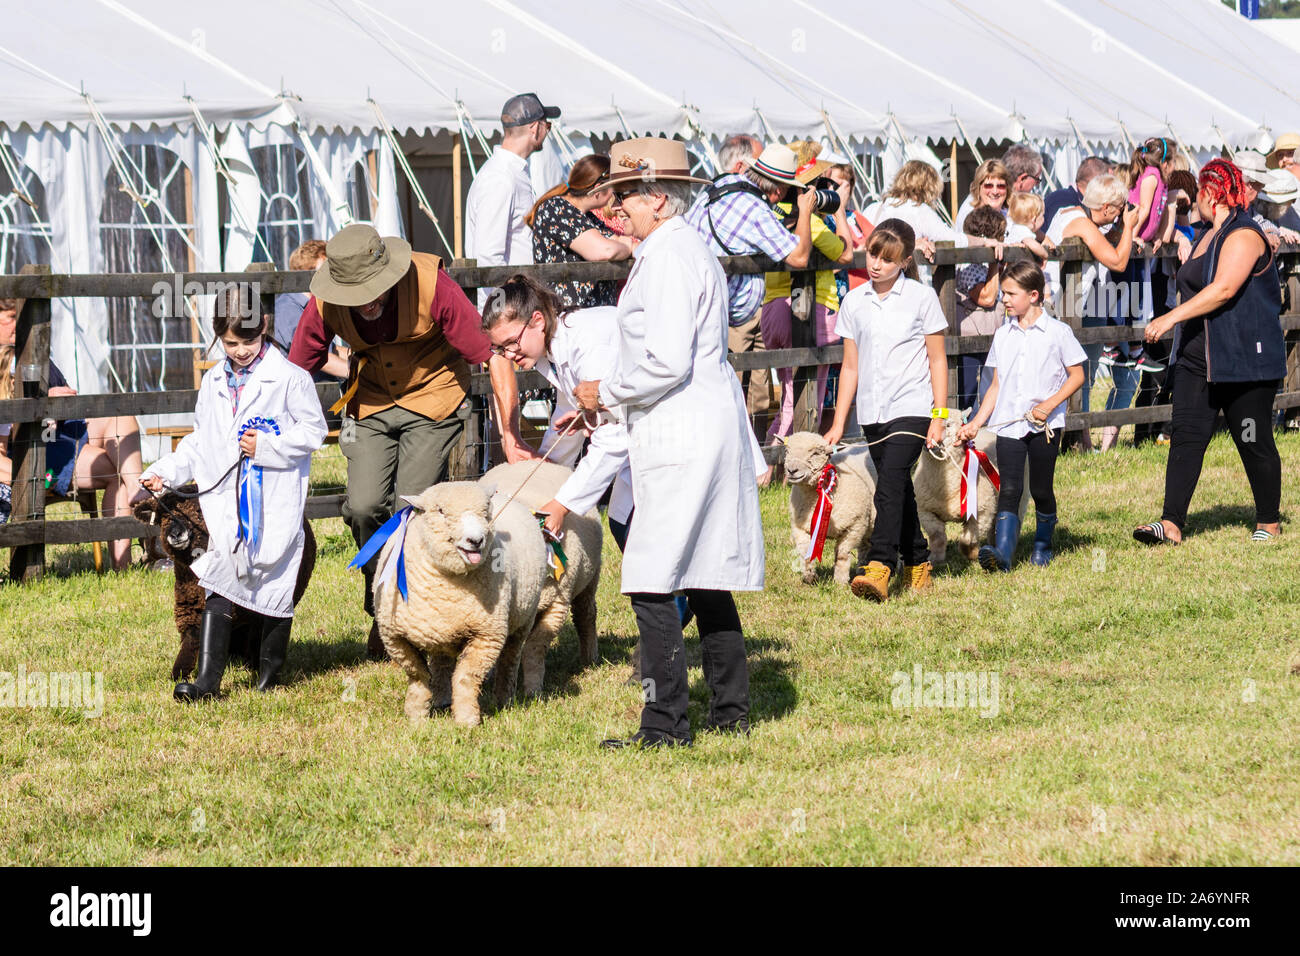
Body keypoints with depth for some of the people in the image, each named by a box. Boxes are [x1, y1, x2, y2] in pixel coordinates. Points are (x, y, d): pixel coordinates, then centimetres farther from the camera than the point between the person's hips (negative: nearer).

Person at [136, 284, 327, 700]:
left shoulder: (288, 377, -5)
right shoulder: (214, 382, 12)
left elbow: (313, 430, -3)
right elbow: (200, 442, 21)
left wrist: (268, 446, -13)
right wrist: (166, 472, 12)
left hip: (276, 503, -4)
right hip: (228, 499, 4)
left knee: (275, 583, 2)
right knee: (219, 580, -7)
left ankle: (270, 670, 22)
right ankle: (207, 680, -10)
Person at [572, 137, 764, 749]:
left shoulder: (667, 256, -14)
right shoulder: (692, 248, 19)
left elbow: (666, 363, -23)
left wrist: (606, 393, -7)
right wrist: (601, 407, 22)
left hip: (681, 440, -11)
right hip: (710, 428, 11)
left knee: (652, 583, -10)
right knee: (709, 578, 14)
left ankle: (666, 722, -10)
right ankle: (732, 711, 18)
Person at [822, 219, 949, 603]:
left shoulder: (921, 297, -1)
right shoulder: (855, 302, 8)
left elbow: (937, 360, 3)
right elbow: (850, 365, 13)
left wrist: (940, 415, -3)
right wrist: (838, 423, 11)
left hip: (912, 408, -5)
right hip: (872, 411, 5)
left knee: (890, 484, -19)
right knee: (897, 489, 9)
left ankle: (878, 567, -28)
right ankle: (917, 563, 21)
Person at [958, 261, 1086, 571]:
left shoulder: (1057, 332, -1)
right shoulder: (1003, 336, 11)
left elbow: (1077, 375, 0)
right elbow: (996, 386, 15)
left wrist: (1050, 404, -12)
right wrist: (976, 423, 8)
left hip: (1045, 425, -3)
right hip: (1008, 424, 3)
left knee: (1041, 490, 4)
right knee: (1009, 490, -8)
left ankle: (1043, 546, 25)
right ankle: (1002, 552, -20)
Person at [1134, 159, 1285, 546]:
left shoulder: (1243, 236, -15)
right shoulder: (1207, 236, 16)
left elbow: (1223, 289, -26)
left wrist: (1171, 318, -27)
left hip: (1243, 361, -9)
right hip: (1197, 359, 9)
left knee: (1255, 443, 1)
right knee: (1186, 437, -2)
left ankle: (1269, 524, 14)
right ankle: (1172, 524, -8)